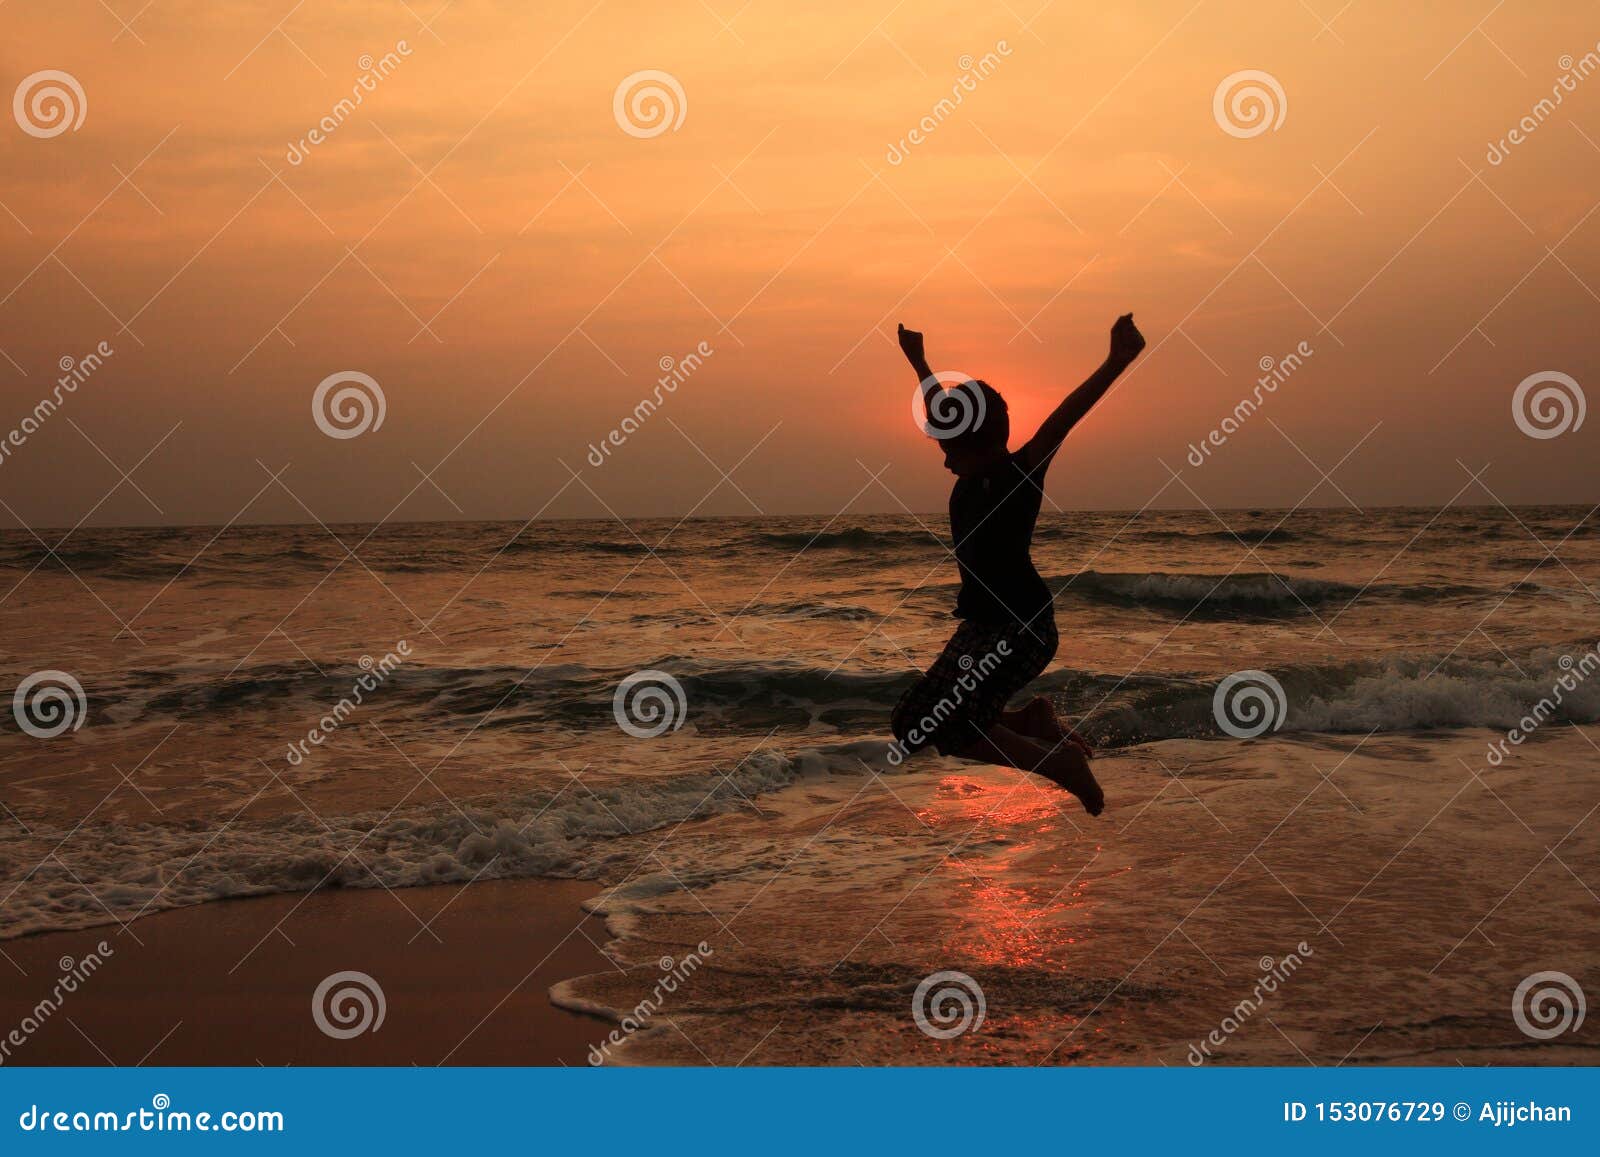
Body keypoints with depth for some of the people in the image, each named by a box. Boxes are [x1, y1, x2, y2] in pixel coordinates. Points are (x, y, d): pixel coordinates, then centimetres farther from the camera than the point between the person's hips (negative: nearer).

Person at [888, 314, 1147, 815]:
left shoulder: (1020, 476, -14)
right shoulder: (972, 474, 6)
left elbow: (1062, 420, -29)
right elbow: (940, 408, 23)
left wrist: (1116, 362, -42)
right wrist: (918, 361, 37)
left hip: (1021, 628, -9)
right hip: (981, 625, 9)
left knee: (938, 726, -17)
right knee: (911, 722, 8)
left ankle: (1059, 760, -6)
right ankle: (1035, 723, 14)